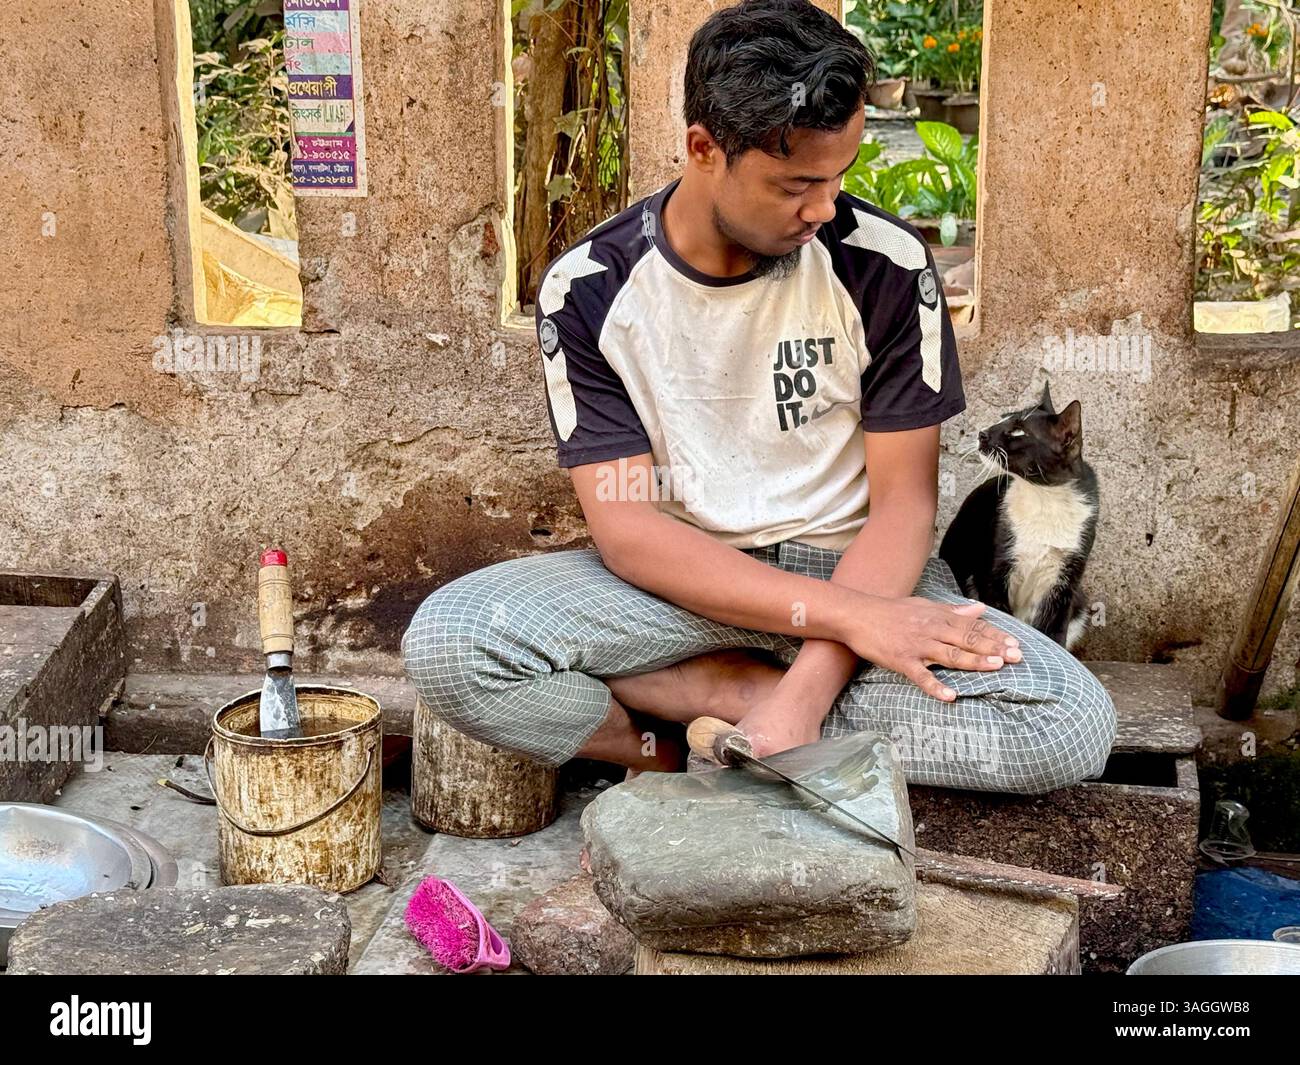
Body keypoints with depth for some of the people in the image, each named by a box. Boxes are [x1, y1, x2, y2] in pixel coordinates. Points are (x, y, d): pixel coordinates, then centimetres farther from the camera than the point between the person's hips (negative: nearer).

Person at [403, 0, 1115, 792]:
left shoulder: (885, 266, -10)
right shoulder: (588, 290, -10)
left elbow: (905, 501, -9)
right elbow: (627, 531, -15)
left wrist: (808, 689, -24)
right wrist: (847, 616, -26)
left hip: (854, 574, 1)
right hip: (675, 583, 0)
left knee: (1075, 725, -26)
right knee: (446, 641, -27)